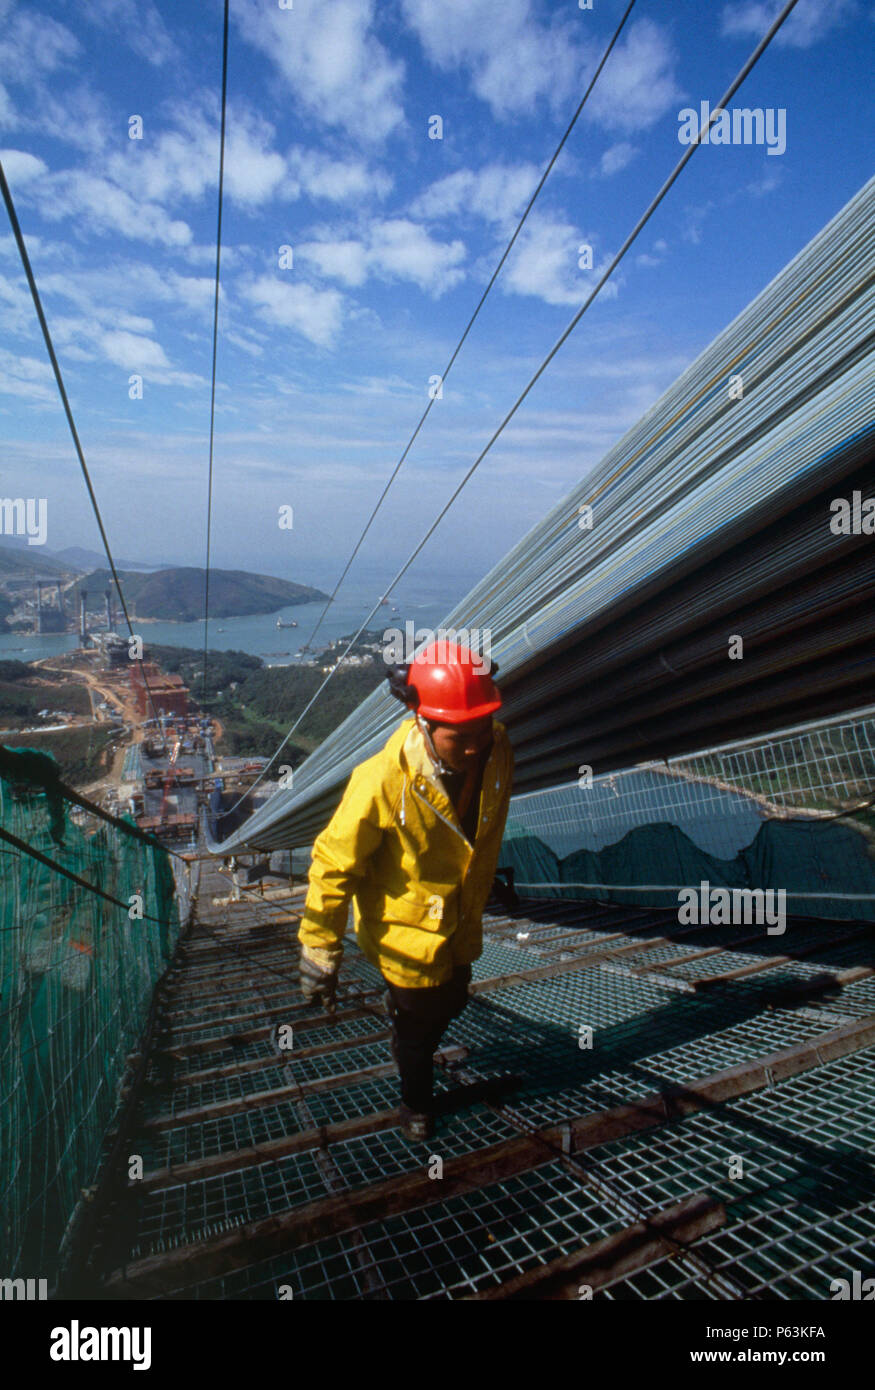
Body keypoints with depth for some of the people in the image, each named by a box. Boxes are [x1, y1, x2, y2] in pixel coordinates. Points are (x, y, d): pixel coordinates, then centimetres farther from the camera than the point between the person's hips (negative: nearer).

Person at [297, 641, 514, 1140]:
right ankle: (417, 1103, 49)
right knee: (417, 1027, 18)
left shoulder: (497, 752, -18)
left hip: (462, 925, 5)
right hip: (407, 931, -5)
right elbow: (334, 867, -23)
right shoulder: (384, 782, -36)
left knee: (449, 1004, 29)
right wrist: (320, 953, -17)